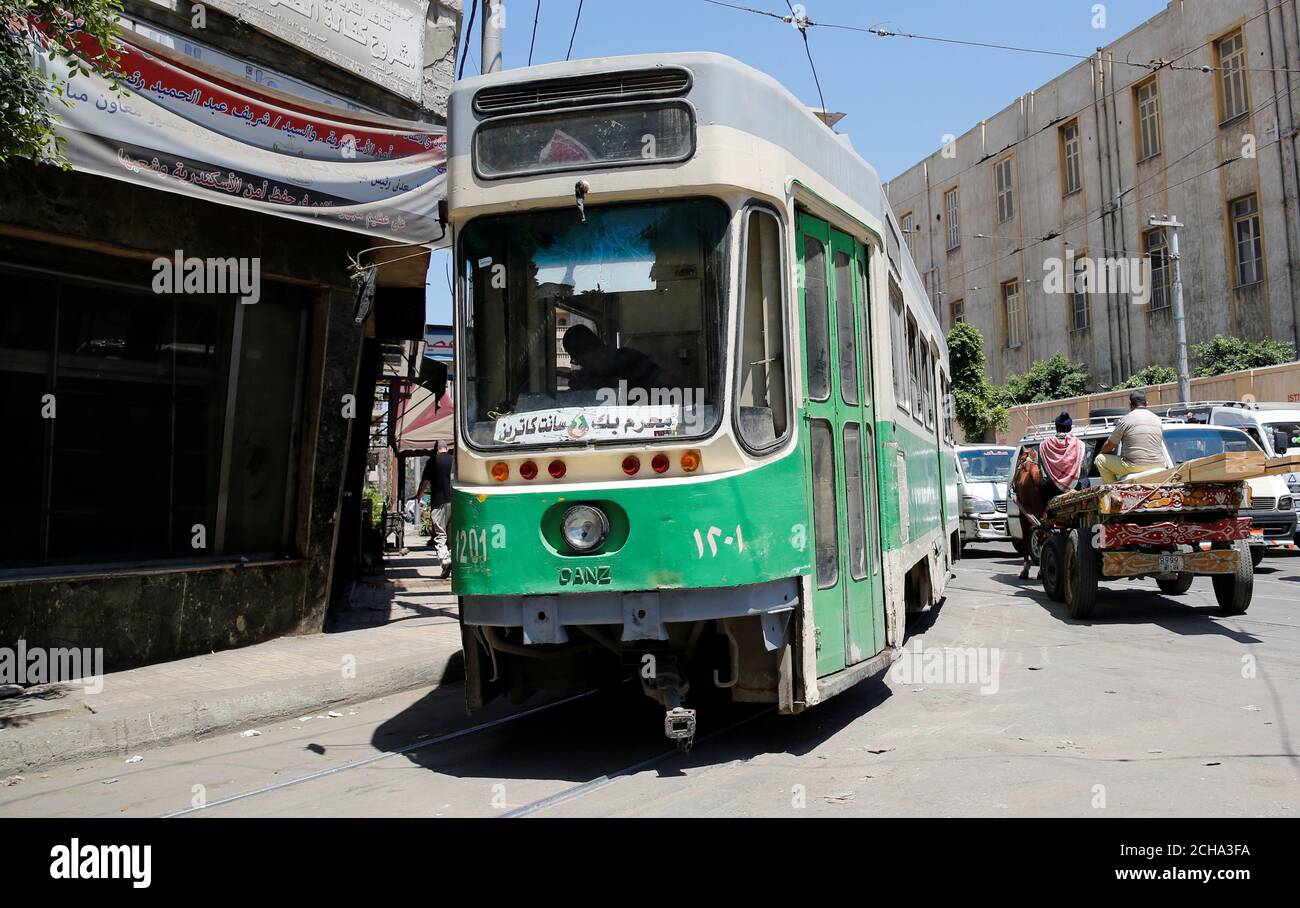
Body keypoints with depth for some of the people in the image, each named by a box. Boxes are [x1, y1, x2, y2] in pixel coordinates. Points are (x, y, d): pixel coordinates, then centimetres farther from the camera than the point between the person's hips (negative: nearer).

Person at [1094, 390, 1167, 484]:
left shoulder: (1126, 420, -5)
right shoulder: (1158, 420, 11)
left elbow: (1109, 445, 2)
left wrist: (1102, 453, 24)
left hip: (1135, 466, -6)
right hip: (1158, 465, 6)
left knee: (1100, 459, 8)